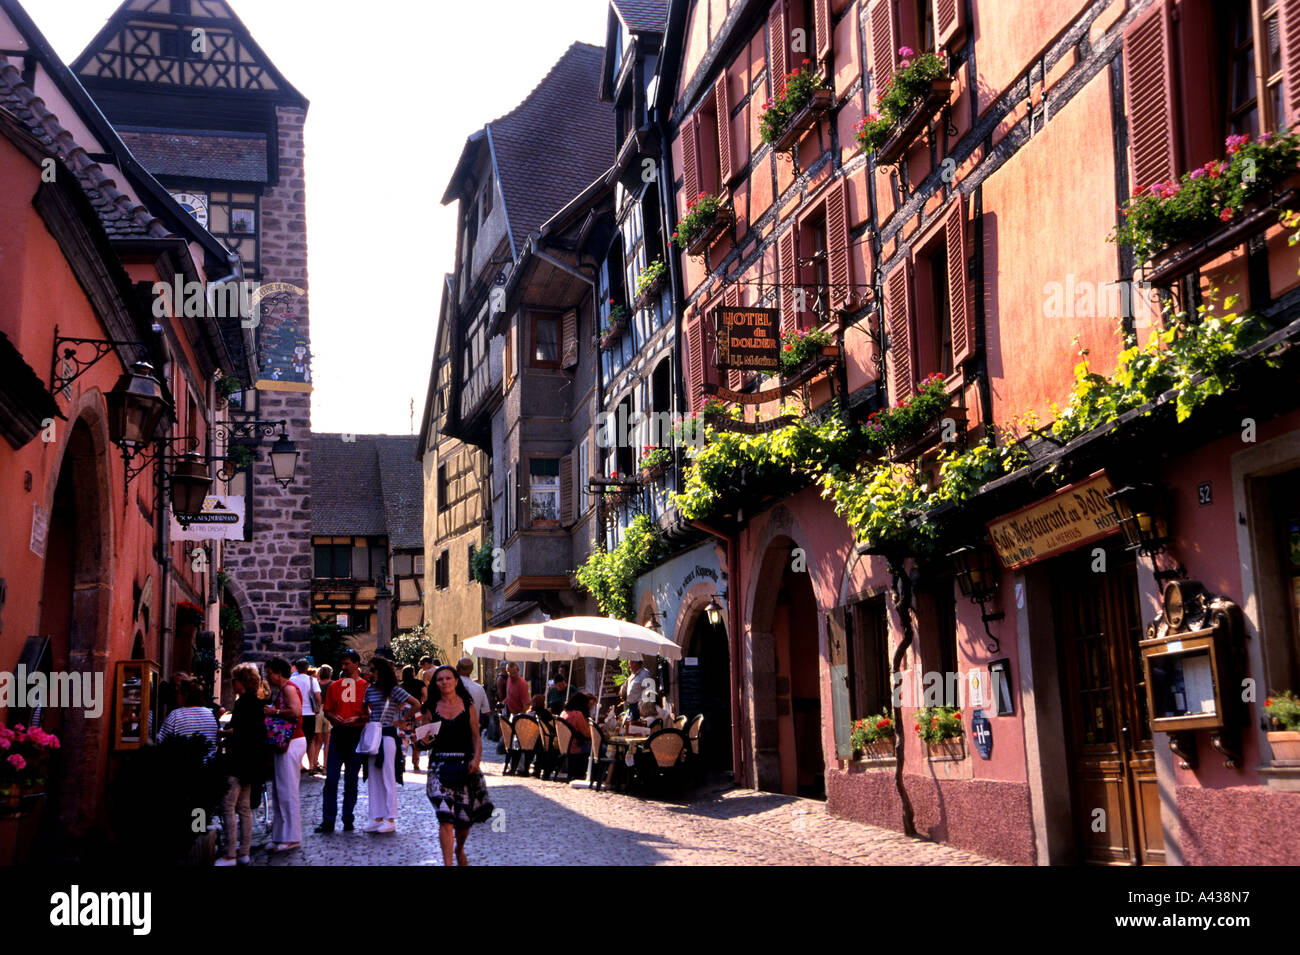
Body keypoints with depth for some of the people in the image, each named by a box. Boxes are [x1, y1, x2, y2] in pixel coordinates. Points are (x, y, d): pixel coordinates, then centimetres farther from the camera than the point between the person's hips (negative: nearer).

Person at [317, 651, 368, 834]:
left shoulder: (366, 686, 2)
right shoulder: (334, 686, 12)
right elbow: (327, 710, 13)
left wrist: (357, 719, -16)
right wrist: (333, 718, -8)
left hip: (356, 734, -2)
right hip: (337, 733, 2)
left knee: (351, 779, 4)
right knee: (331, 779, -3)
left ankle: (348, 820, 12)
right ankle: (328, 821, 0)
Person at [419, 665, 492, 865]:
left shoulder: (468, 706, 6)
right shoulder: (432, 708, 6)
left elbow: (476, 737, 5)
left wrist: (476, 758, -9)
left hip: (464, 765, 1)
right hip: (440, 765, -1)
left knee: (464, 815, 9)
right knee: (445, 816, -13)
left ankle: (459, 849, 38)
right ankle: (447, 862, -11)